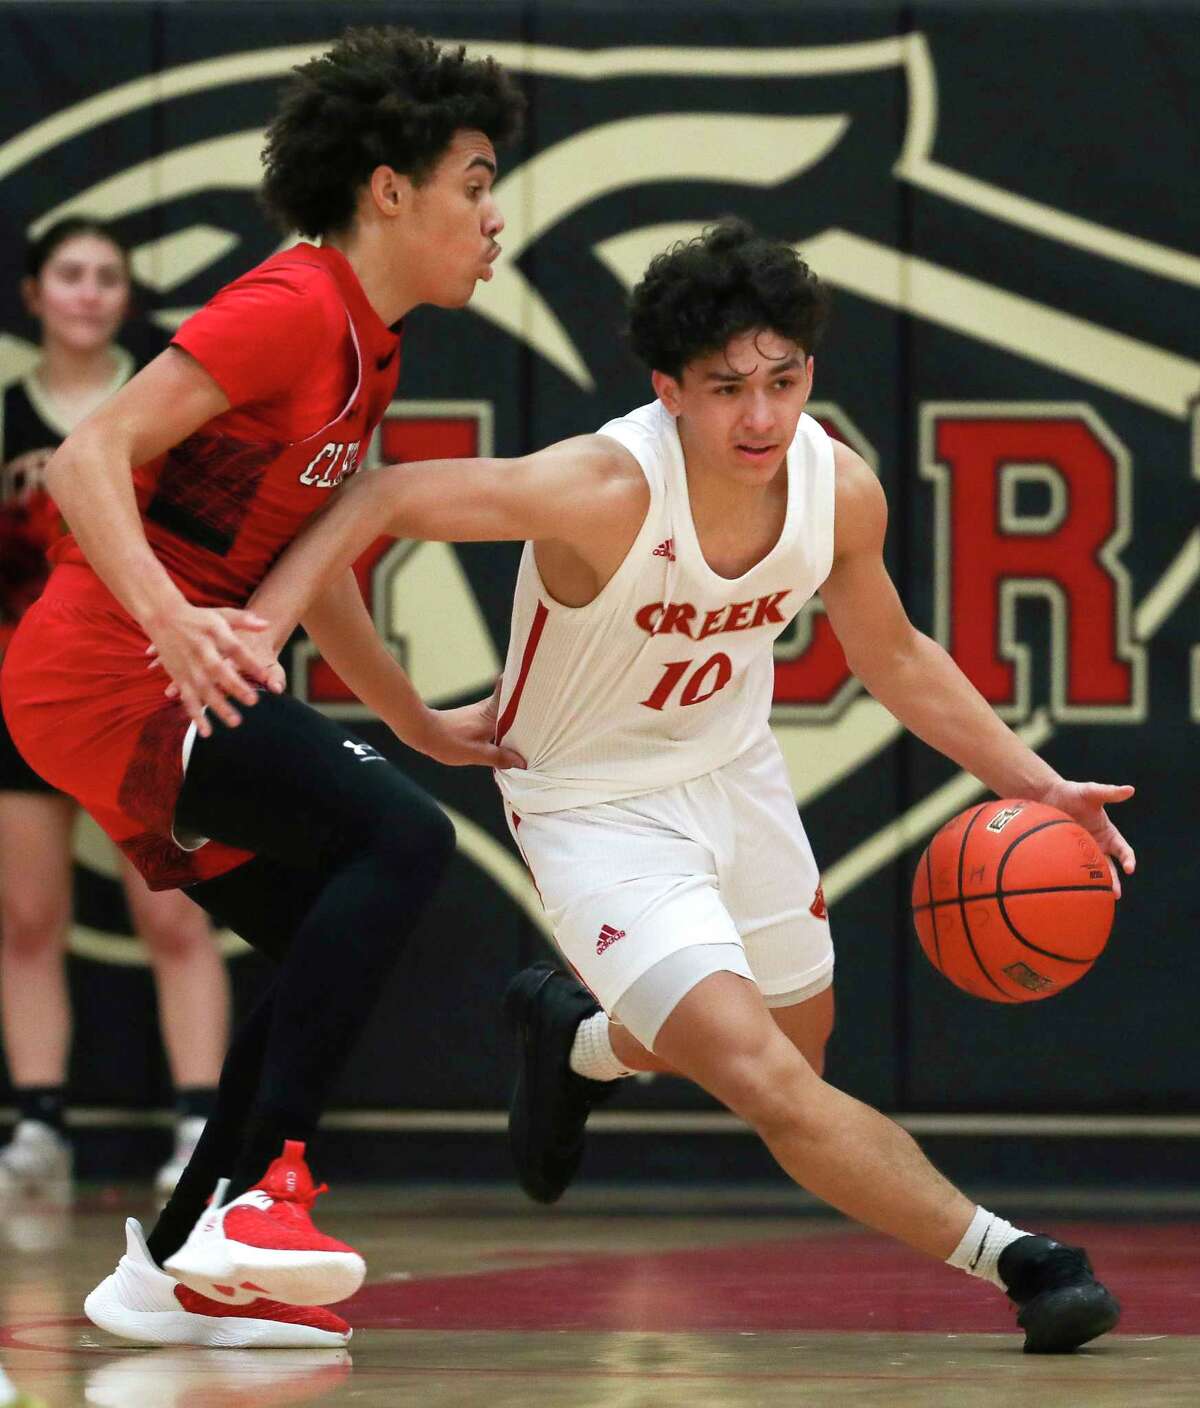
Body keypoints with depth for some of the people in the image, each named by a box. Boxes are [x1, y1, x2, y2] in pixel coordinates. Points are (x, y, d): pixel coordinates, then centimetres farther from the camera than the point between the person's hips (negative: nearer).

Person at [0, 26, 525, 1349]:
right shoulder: (291, 308, -14)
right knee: (400, 840, -22)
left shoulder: (366, 346, 15)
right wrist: (172, 623, -34)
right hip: (106, 672, -10)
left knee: (334, 946, 10)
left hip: (166, 679, 10)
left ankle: (171, 1271, 13)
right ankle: (250, 1193, -24)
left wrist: (422, 725, 30)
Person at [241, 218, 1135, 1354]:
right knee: (767, 1082, -20)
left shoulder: (840, 490, -16)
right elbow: (386, 497, -28)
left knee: (797, 1039, 24)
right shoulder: (606, 488, -34)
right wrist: (256, 630, -40)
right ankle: (1012, 1259, -11)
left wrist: (1035, 785, -1)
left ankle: (578, 1035, 51)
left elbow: (893, 656, 3)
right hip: (597, 804, -6)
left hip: (733, 768, 6)